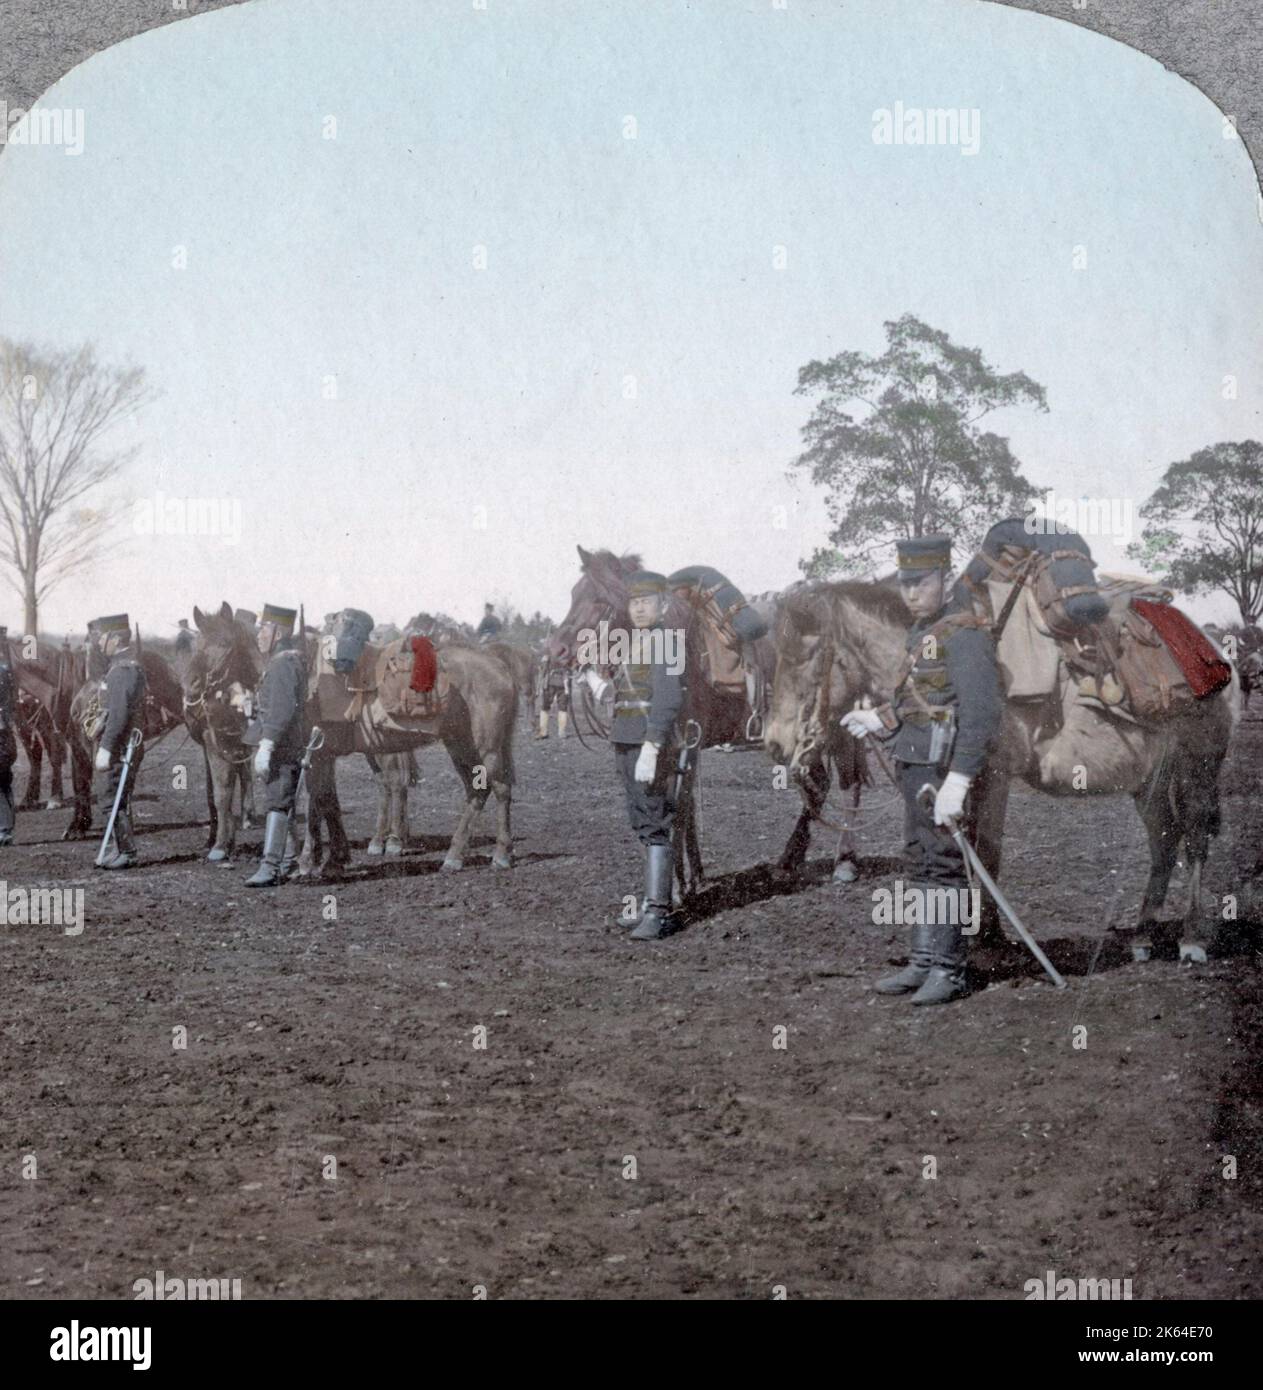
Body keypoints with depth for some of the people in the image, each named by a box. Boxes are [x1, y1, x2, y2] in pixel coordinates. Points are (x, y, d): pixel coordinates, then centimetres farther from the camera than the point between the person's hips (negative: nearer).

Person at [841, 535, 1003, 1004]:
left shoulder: (964, 633, -16)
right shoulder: (924, 628, 14)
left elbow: (982, 713, -24)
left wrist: (957, 780, -29)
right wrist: (879, 720, 16)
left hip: (944, 766, -10)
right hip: (915, 766, 10)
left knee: (945, 865, -4)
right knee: (921, 863, 14)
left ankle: (949, 971, 2)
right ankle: (924, 962, 21)